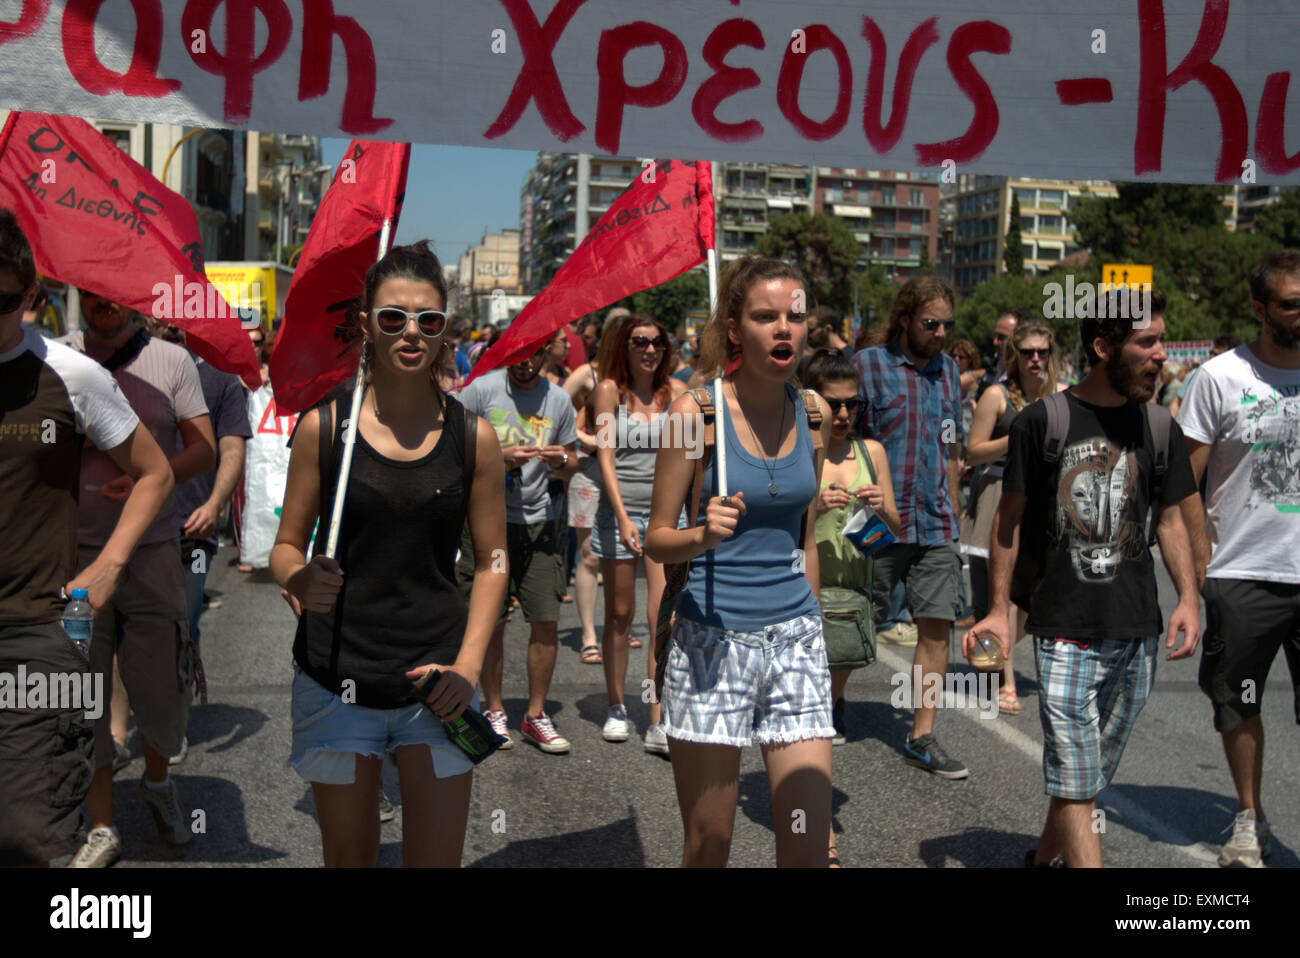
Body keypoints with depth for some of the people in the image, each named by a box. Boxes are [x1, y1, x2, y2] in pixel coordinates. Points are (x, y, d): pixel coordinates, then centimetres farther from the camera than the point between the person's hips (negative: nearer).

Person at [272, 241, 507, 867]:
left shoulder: (473, 437, 1)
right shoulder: (322, 426, -1)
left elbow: (491, 563, 5)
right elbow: (286, 545, 6)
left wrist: (469, 664, -6)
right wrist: (299, 580, -18)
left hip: (436, 683, 0)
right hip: (337, 679, 0)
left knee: (438, 857, 2)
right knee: (348, 856, 12)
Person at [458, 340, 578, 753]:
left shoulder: (558, 399, 8)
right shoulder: (481, 389, -3)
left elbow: (570, 466, 15)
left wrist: (562, 461, -9)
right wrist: (500, 456, -18)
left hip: (537, 522, 3)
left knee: (546, 621, 0)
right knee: (491, 622, 4)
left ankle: (536, 715, 15)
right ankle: (494, 710, 21)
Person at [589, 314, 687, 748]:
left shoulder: (676, 392, 5)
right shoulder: (610, 390, -1)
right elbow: (606, 457, -8)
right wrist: (623, 518, -15)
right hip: (619, 512, -1)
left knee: (662, 615, -8)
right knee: (619, 614, 9)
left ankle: (658, 725, -5)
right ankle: (616, 709, 24)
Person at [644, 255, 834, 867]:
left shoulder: (813, 414, 6)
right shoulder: (696, 411, -7)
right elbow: (656, 540, -4)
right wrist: (703, 535, -24)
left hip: (796, 637, 4)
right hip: (712, 639, -3)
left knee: (808, 848, -1)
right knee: (708, 844, 7)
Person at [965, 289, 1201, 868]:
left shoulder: (1159, 428, 6)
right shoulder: (1042, 421, -6)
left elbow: (1169, 519, 13)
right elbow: (1010, 517, 0)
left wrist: (1189, 597, 0)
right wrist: (999, 609, -2)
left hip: (1137, 632, 4)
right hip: (1065, 630, -4)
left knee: (1093, 772, 16)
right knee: (1076, 780, -5)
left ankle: (1046, 855, 37)